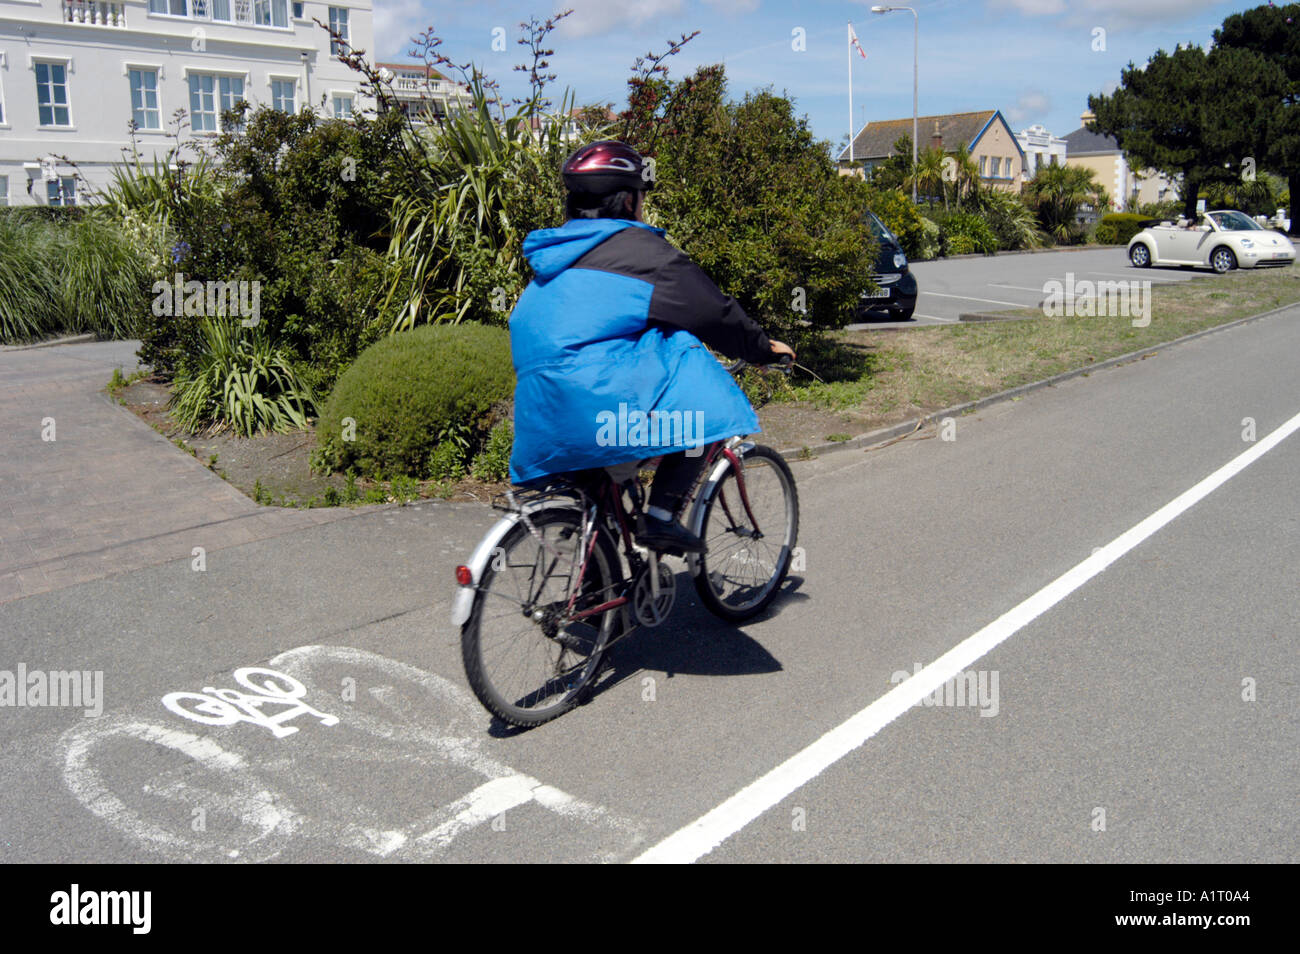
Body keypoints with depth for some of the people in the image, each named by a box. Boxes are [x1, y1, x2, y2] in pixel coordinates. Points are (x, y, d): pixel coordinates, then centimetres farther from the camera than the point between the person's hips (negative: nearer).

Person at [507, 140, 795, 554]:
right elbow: (714, 311, 4)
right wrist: (762, 348, 20)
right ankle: (661, 517, -3)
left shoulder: (555, 255, 23)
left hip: (538, 414, 9)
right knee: (699, 407, 4)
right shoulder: (638, 246, -1)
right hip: (595, 397, -9)